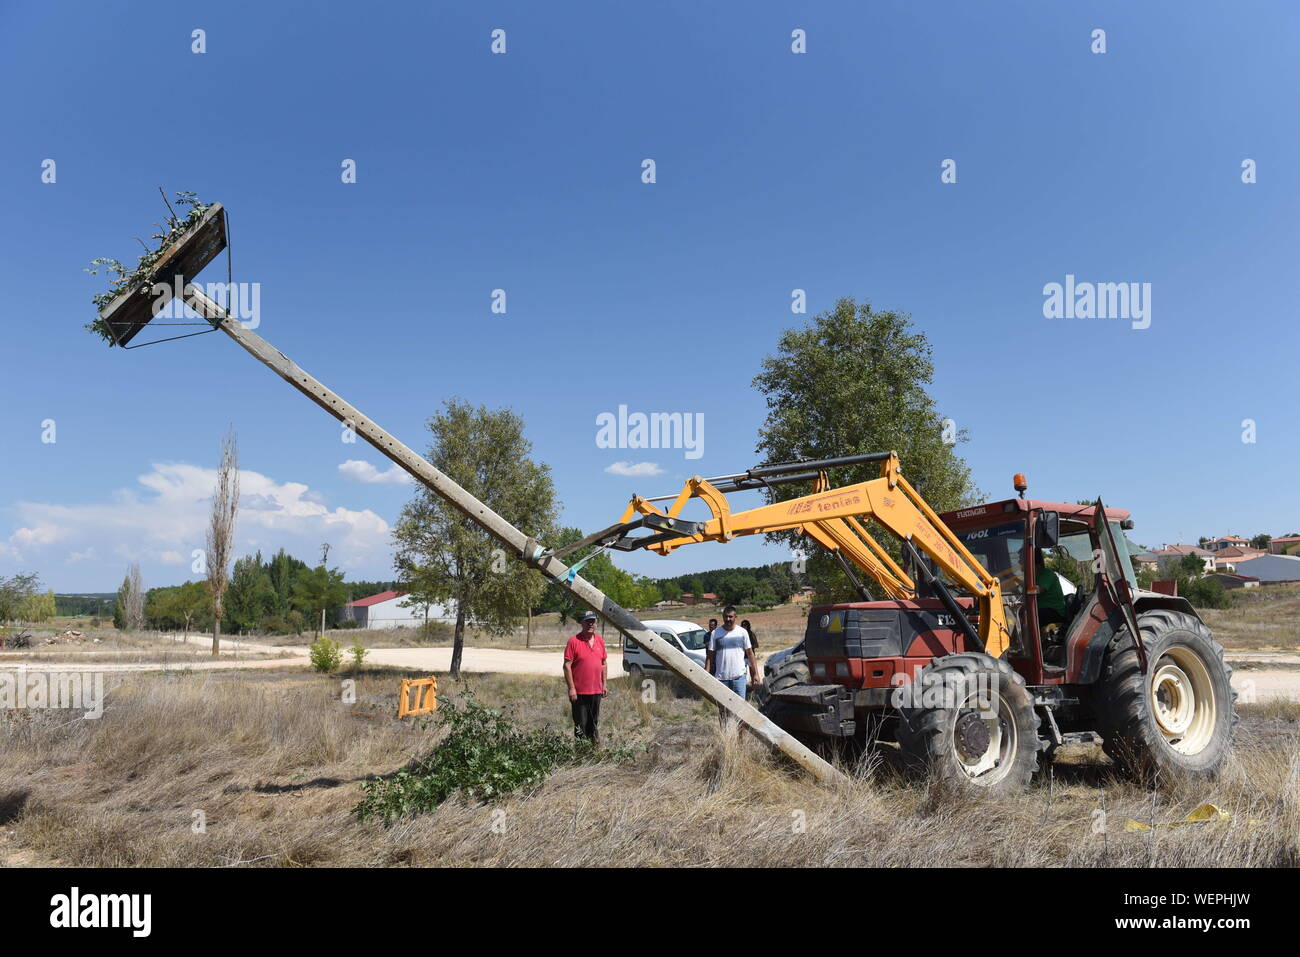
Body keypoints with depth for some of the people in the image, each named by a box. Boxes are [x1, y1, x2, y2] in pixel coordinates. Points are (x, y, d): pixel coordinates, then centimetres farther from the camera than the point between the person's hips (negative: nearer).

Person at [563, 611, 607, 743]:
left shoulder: (600, 640, 8)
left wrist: (604, 684, 11)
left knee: (594, 722, 16)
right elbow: (567, 666, -12)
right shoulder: (574, 641, -10)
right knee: (581, 724, 0)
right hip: (579, 692, -5)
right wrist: (571, 688, -15)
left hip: (597, 691, 5)